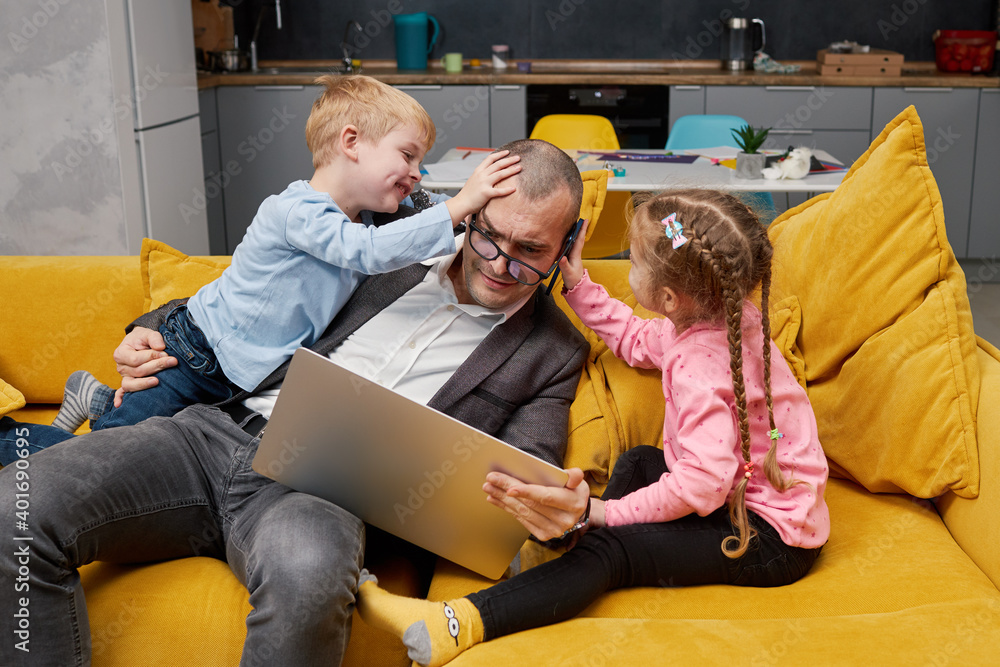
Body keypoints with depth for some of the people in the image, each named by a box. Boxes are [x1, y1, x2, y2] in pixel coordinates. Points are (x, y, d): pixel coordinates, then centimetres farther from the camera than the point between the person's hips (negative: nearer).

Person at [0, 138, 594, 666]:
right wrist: (157, 330, 12)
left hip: (327, 490, -4)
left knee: (309, 570, -42)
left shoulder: (553, 350, 9)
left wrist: (559, 511, -25)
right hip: (221, 430, 4)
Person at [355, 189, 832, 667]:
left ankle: (461, 624, -32)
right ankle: (566, 553, 7)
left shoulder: (700, 368, -29)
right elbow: (638, 341, 18)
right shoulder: (717, 315, 0)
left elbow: (703, 483, -35)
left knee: (610, 550, -23)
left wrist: (608, 512, -29)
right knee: (637, 462, 23)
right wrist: (578, 285, 14)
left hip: (769, 537, -11)